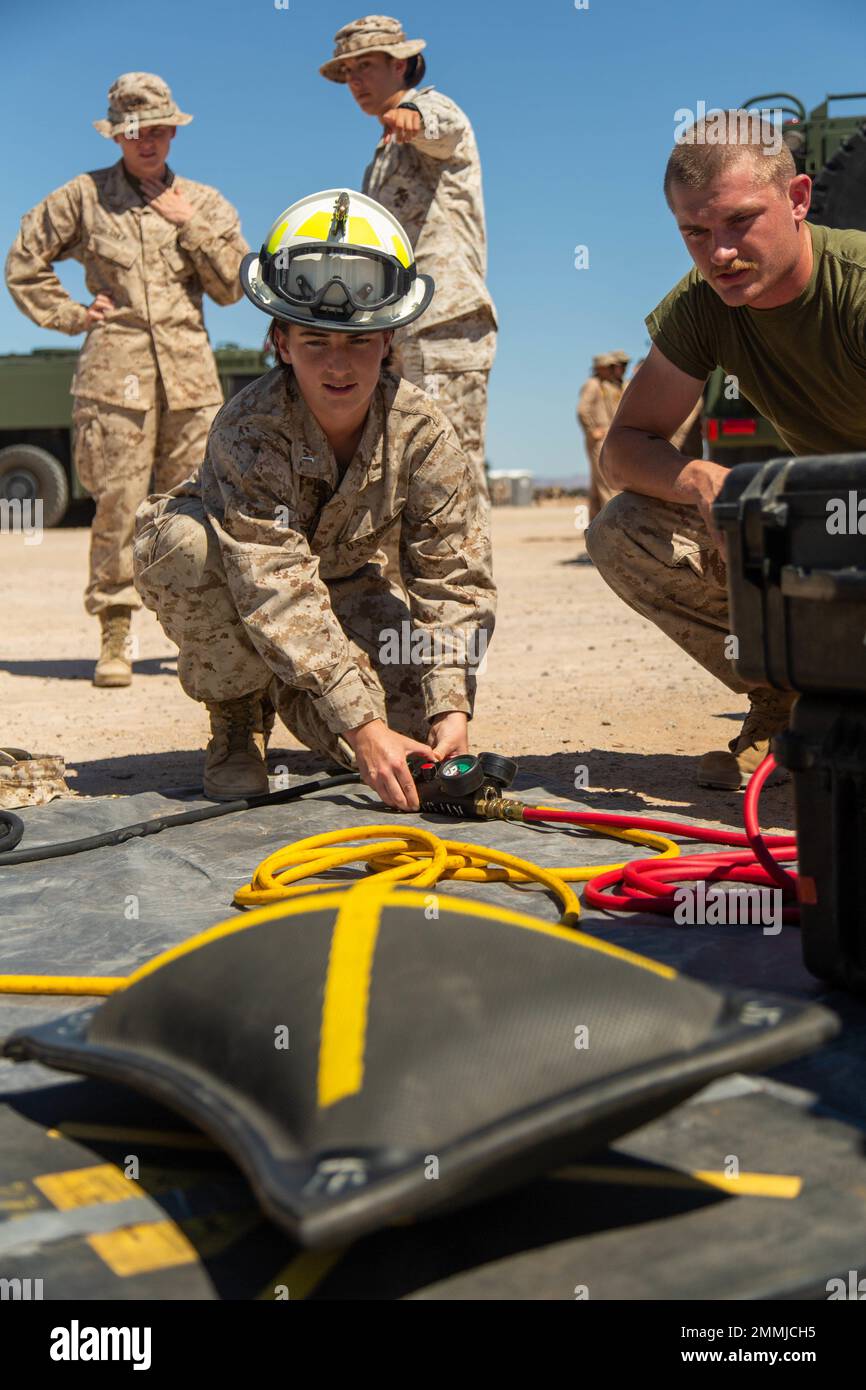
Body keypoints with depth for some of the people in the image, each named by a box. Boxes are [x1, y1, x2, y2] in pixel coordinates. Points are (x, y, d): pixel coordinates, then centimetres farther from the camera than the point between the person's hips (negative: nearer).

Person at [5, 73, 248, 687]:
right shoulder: (83, 196, 9)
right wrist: (71, 316, 5)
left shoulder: (205, 203, 16)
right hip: (117, 367, -2)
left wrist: (190, 223, 1)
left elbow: (232, 286, 9)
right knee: (119, 504, -7)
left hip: (191, 371, 2)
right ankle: (116, 639, -1)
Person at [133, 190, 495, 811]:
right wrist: (361, 725, -49)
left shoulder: (421, 427, -23)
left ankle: (286, 686, 15)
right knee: (189, 538, -39)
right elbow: (278, 594, -42)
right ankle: (239, 713, -12)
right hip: (234, 581, -3)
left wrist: (452, 708, -33)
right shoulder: (248, 428, -34)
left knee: (410, 726, -20)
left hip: (342, 579, 3)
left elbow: (453, 576, -21)